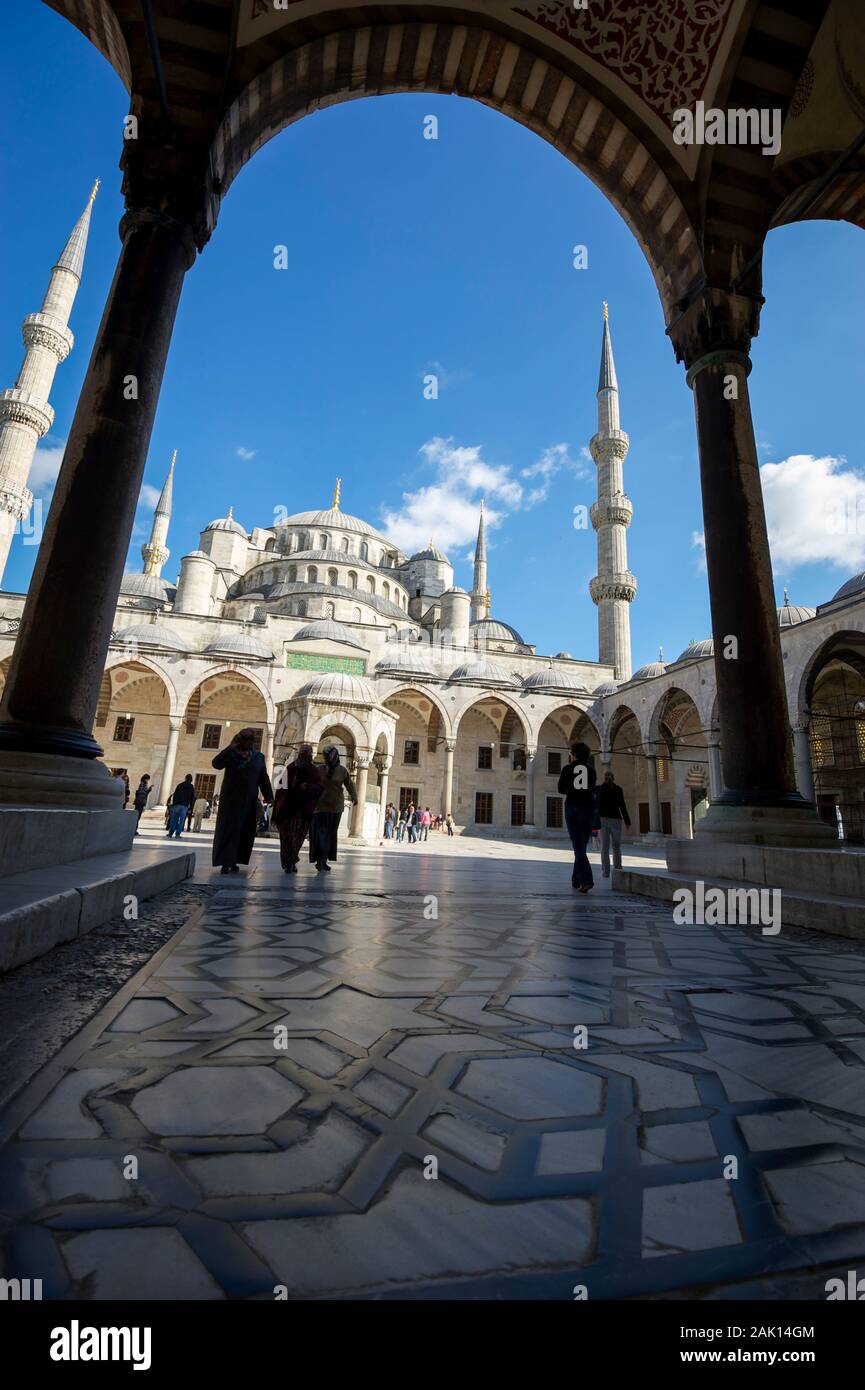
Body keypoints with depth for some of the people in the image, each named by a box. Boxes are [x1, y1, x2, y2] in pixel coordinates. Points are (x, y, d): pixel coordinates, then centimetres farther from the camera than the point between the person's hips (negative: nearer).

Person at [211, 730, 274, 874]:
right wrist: (230, 747, -20)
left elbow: (264, 779, 7)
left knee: (244, 831, 2)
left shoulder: (259, 757, 7)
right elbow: (216, 764, -17)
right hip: (231, 798, -3)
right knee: (228, 828, -6)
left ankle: (234, 861, 11)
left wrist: (268, 797, -1)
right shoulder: (230, 754, 0)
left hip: (249, 801, 3)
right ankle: (225, 863, -6)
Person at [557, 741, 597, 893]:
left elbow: (561, 790, 9)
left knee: (578, 847, -5)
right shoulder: (591, 770, 11)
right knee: (582, 846, 15)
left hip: (572, 808, -3)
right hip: (589, 808, 3)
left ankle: (586, 880, -21)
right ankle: (576, 879, 22)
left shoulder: (567, 768, 4)